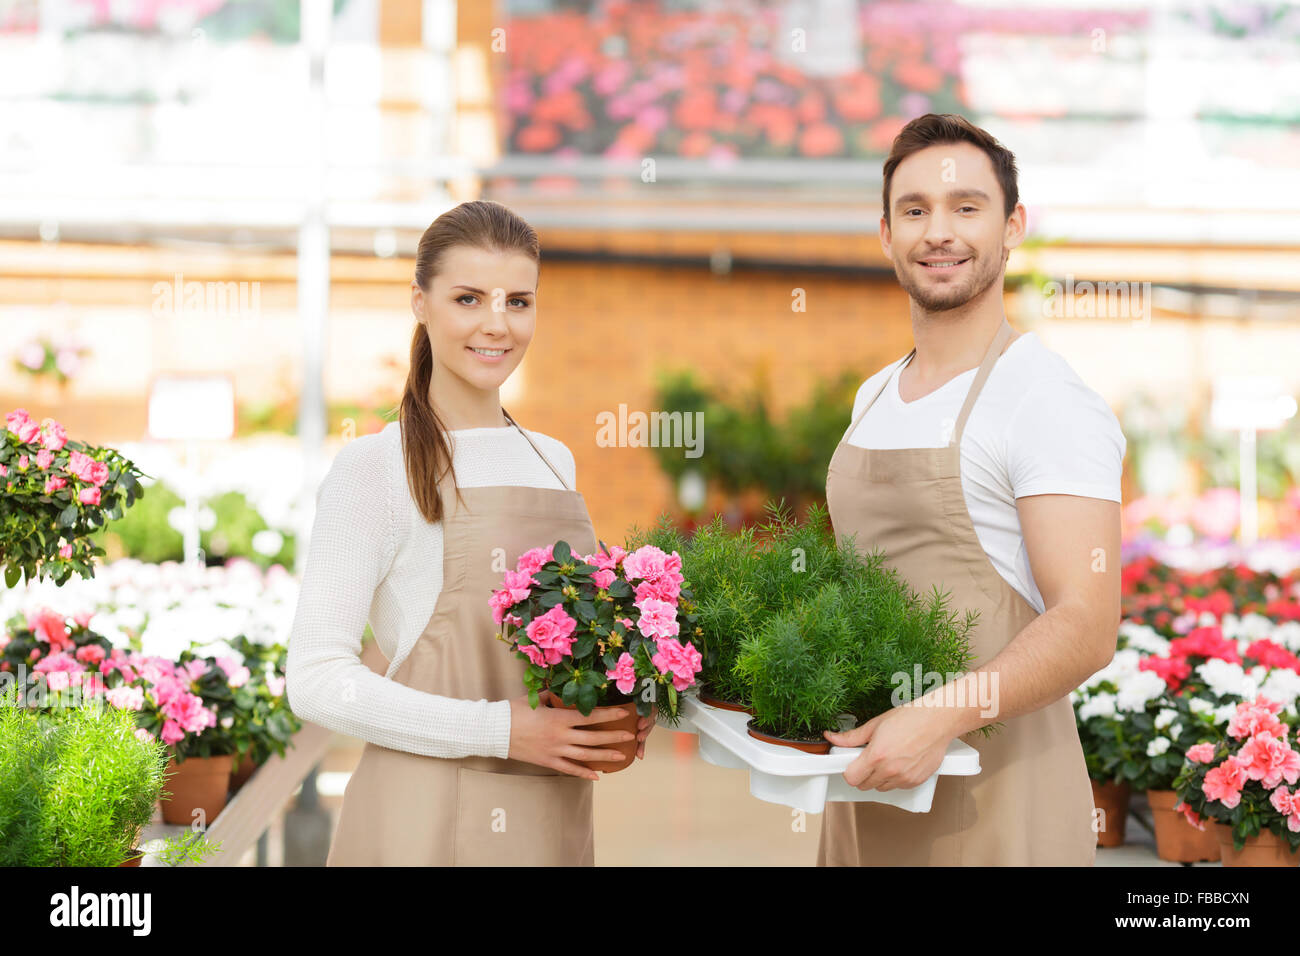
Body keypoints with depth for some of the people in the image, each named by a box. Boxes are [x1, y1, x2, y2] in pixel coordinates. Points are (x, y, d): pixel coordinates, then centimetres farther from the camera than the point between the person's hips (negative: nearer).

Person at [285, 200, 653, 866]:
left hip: (556, 819, 6)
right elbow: (316, 680, -14)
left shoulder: (552, 461, 12)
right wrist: (500, 730, -20)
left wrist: (621, 710, 1)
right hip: (426, 825, -6)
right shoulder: (374, 467, -8)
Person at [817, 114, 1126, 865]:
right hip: (868, 774, 7)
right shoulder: (875, 397, 12)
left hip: (994, 800, -7)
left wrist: (941, 717, -28)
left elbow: (1085, 627, -18)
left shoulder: (1047, 401, -12)